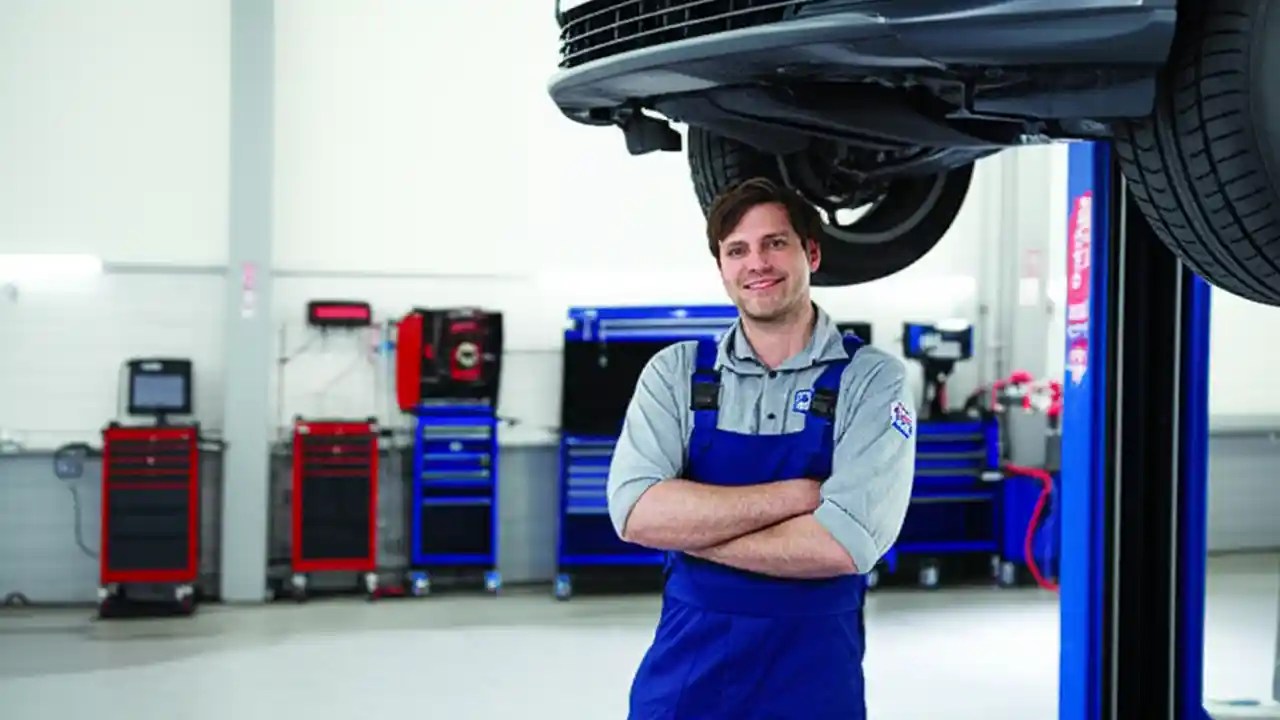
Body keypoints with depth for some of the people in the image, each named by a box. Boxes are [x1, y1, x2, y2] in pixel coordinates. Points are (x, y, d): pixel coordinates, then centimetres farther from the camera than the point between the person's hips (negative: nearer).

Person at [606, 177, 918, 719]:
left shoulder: (872, 380, -7)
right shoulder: (676, 372, 0)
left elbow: (845, 544, -19)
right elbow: (635, 512, -14)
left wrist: (689, 529, -13)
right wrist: (797, 494, -17)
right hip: (681, 673, 2)